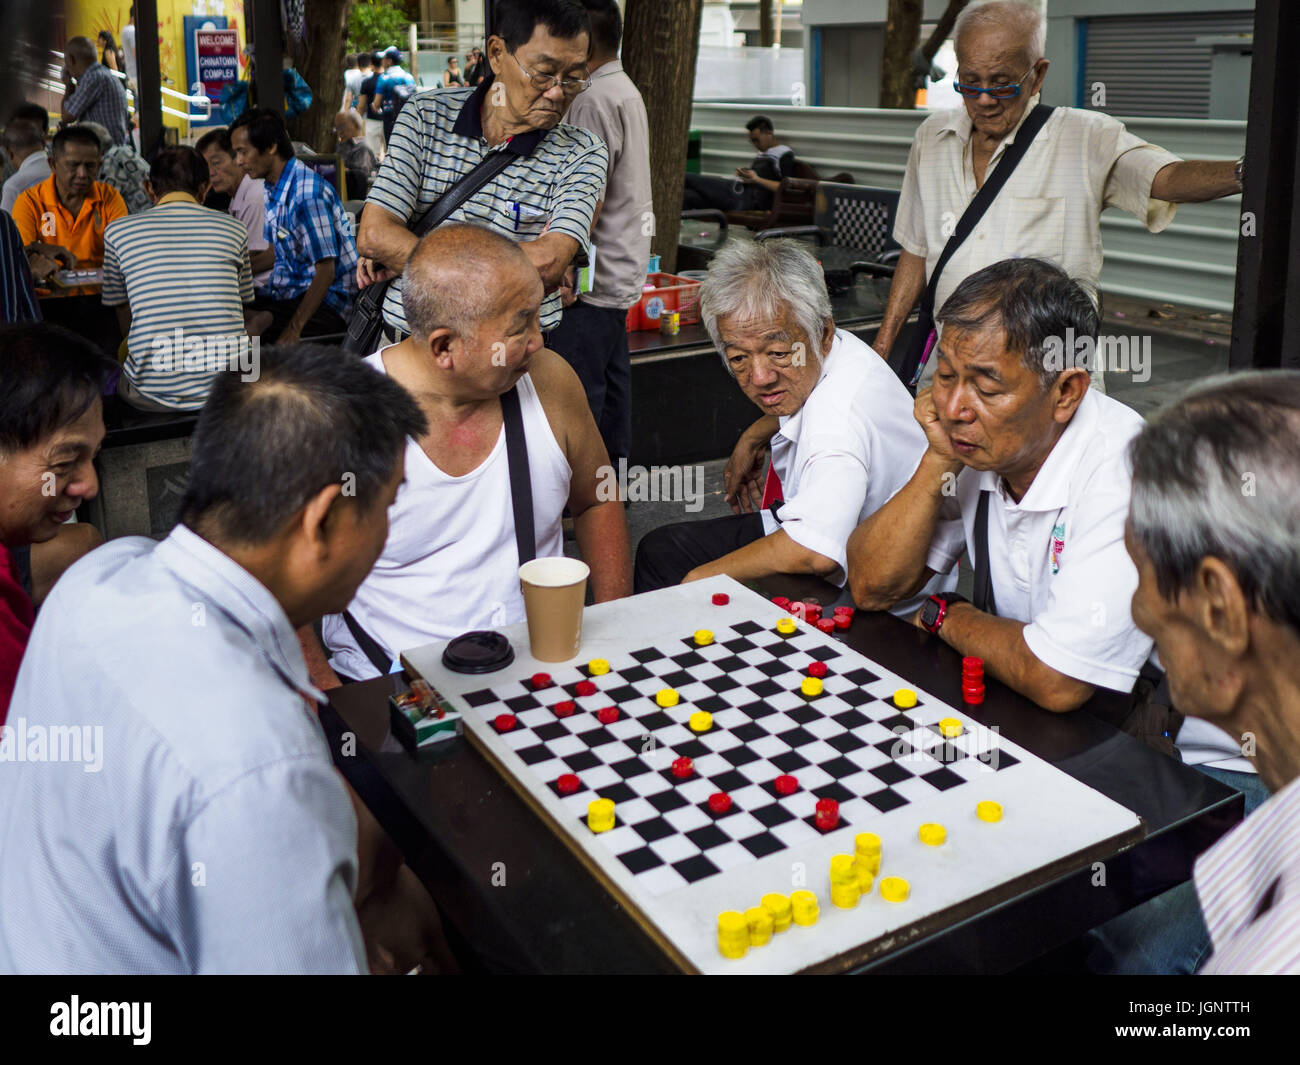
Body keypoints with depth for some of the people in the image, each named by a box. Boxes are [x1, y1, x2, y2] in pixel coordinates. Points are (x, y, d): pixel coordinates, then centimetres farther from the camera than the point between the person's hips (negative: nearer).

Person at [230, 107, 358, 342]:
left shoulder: (307, 194, -21)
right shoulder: (273, 189, 11)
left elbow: (326, 271, -23)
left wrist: (293, 329, -26)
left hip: (327, 301, -9)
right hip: (288, 291, 9)